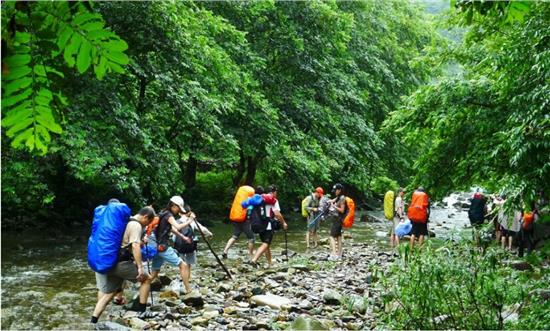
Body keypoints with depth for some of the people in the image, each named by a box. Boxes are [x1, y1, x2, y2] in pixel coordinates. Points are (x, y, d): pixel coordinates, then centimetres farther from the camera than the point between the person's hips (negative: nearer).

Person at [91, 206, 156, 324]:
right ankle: (141, 309, 12)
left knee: (107, 294, 16)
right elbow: (135, 246, -20)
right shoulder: (136, 225, -9)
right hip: (120, 263, -9)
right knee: (146, 279, 9)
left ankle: (93, 322, 10)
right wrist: (140, 267, -21)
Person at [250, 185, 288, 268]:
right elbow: (277, 214, -14)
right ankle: (254, 260, -27)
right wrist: (283, 223, -1)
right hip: (268, 226, -7)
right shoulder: (273, 200, -5)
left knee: (266, 244, 18)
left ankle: (270, 263, 25)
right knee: (265, 244, -11)